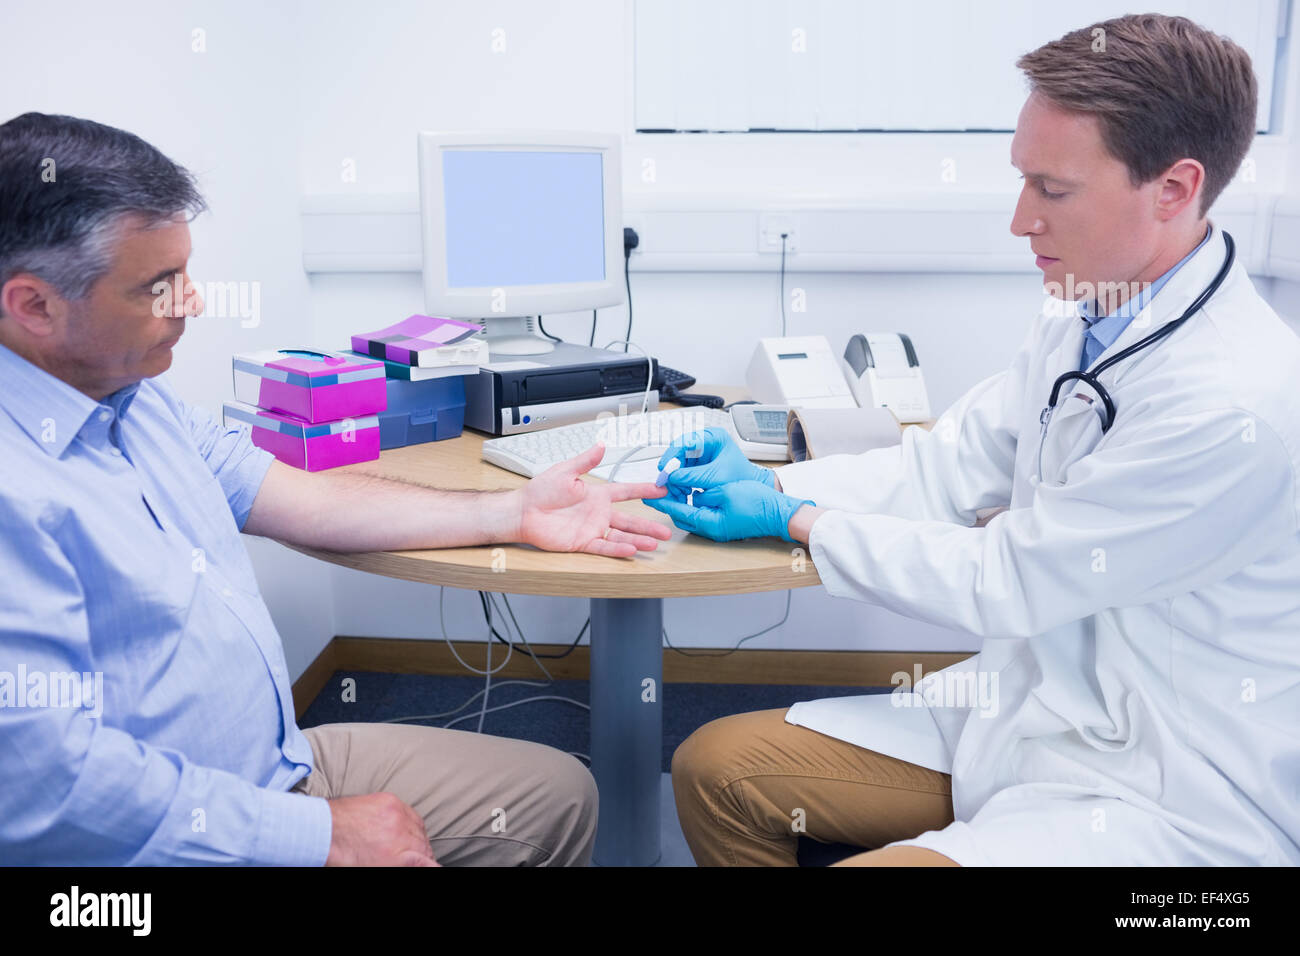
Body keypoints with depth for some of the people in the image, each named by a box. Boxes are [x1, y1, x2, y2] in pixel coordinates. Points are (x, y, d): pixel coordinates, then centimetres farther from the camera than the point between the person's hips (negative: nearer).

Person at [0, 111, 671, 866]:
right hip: (191, 841, -8)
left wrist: (513, 515, 9)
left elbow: (301, 499, 11)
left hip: (282, 765, 9)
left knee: (560, 795, 12)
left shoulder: (133, 395, 6)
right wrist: (322, 836, -20)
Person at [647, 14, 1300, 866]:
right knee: (716, 769, 1)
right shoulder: (1083, 321, 1)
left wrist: (792, 518, -10)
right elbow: (949, 465, 8)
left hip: (1162, 797, -8)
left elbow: (1002, 584, -20)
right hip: (1034, 702, 8)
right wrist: (771, 483, -5)